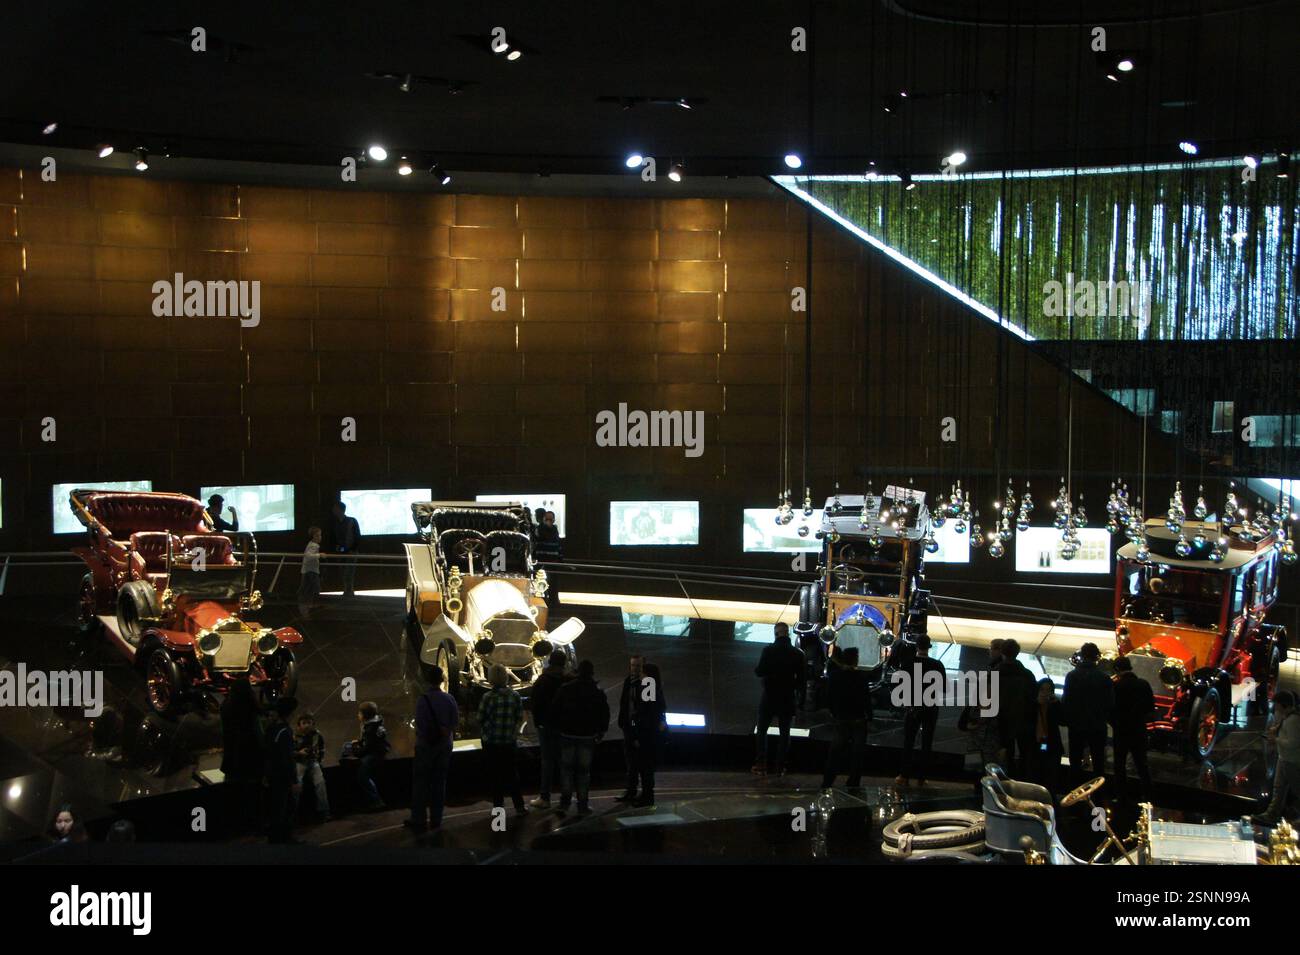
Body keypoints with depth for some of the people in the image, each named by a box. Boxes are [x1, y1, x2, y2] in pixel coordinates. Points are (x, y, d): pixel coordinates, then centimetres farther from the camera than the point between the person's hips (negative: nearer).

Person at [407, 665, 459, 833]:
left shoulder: (423, 699, -18)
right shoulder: (449, 699, -7)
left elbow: (420, 724, -19)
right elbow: (455, 722, -4)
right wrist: (444, 730, 6)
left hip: (425, 745, -4)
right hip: (444, 745, 4)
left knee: (420, 783, 6)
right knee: (439, 782, 12)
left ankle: (418, 820, 7)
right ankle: (436, 819, 16)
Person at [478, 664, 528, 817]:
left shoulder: (487, 697, -14)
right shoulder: (515, 696, -6)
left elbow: (480, 720, -8)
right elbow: (520, 718, -1)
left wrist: (484, 735, 9)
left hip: (491, 743, -2)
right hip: (510, 742, 2)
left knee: (494, 776, 9)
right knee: (512, 774, 12)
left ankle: (498, 806, 12)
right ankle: (519, 806, 10)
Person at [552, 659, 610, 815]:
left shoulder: (565, 689, -3)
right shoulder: (598, 692, -4)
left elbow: (554, 710, 0)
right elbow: (605, 714, 0)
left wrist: (559, 727, 11)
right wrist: (601, 731, 13)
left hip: (567, 734, 0)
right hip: (588, 736, 0)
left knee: (566, 768, 10)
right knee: (584, 770, 7)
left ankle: (564, 802, 2)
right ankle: (582, 805, 8)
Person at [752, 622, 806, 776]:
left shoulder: (768, 650, -11)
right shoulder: (797, 654, -4)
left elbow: (759, 672, -14)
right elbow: (801, 677, -2)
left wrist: (757, 669, 8)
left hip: (769, 697, -2)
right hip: (787, 698, 2)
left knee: (762, 731, 8)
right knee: (784, 733, 10)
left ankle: (761, 765, 1)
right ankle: (780, 767, 8)